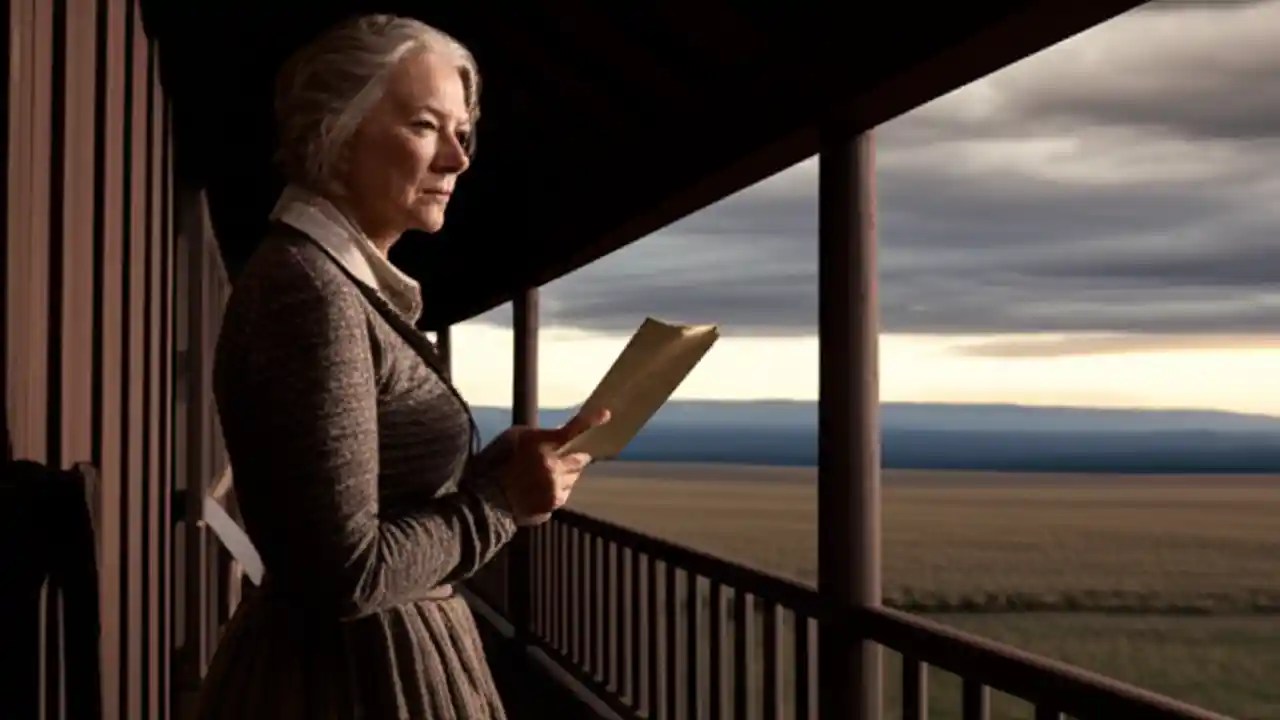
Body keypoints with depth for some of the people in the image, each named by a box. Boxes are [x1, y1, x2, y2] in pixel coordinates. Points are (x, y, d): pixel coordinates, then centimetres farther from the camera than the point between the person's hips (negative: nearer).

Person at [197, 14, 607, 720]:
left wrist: (501, 465, 1)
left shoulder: (343, 283, 9)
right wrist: (500, 497, -13)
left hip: (377, 656, 9)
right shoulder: (306, 287, -20)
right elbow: (347, 573, -25)